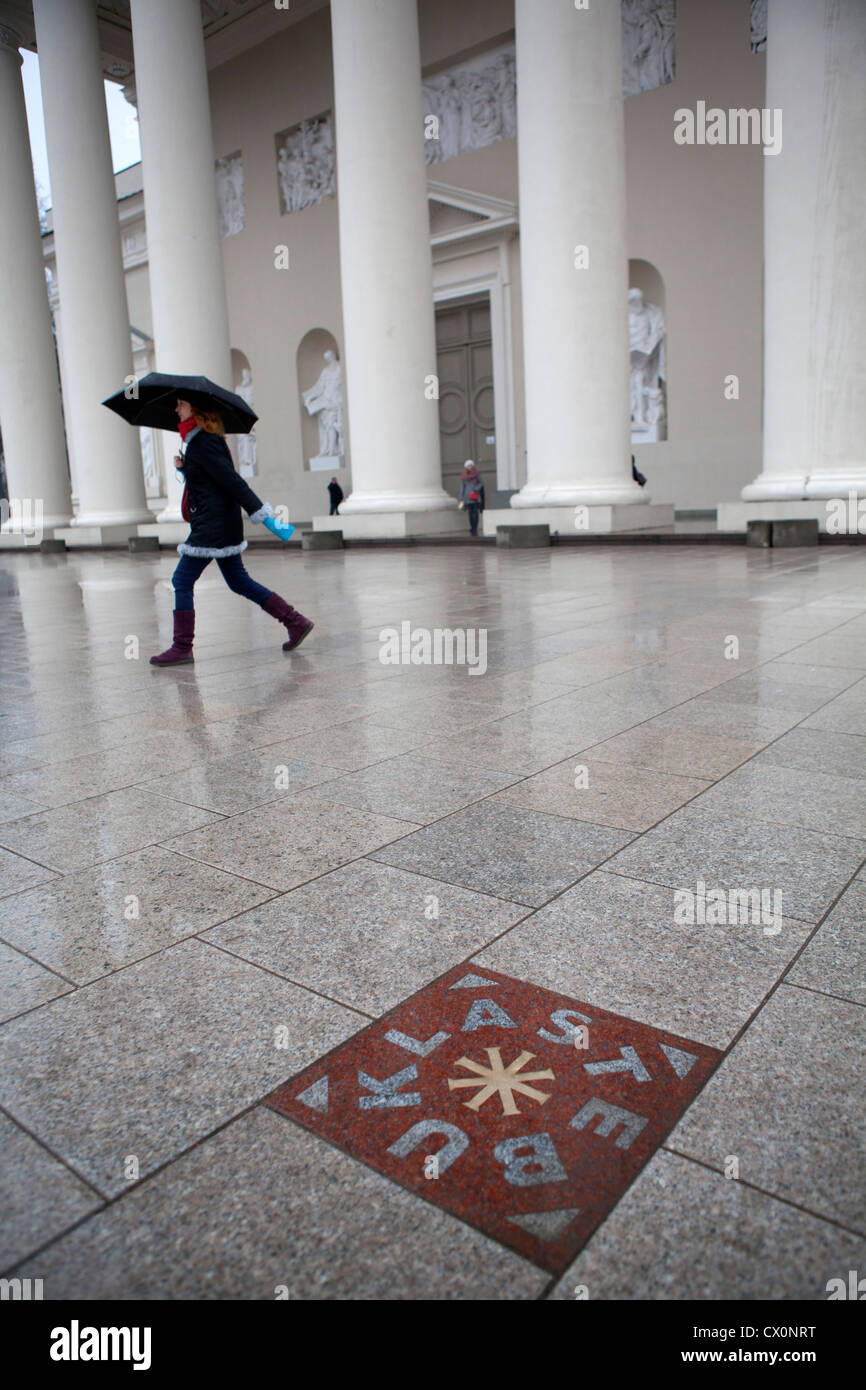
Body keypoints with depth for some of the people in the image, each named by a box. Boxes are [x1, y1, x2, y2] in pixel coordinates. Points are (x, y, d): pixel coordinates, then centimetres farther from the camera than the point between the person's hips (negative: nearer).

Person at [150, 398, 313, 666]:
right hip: (222, 525, 10)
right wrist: (185, 467, 10)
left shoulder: (204, 443, -14)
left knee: (182, 581, -4)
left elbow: (230, 478, -20)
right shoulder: (198, 440, 17)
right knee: (239, 582, 13)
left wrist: (258, 510, -24)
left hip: (212, 526, -10)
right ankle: (296, 622, 14)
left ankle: (182, 648, 1)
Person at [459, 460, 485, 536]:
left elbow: (480, 484, 5)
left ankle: (475, 529, -7)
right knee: (470, 513, -2)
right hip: (467, 496, 1)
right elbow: (462, 487, 10)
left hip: (475, 496, -1)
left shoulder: (477, 474, 3)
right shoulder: (463, 476, 7)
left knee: (475, 512, -9)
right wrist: (461, 499, 6)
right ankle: (472, 529, 3)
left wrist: (475, 490, -12)